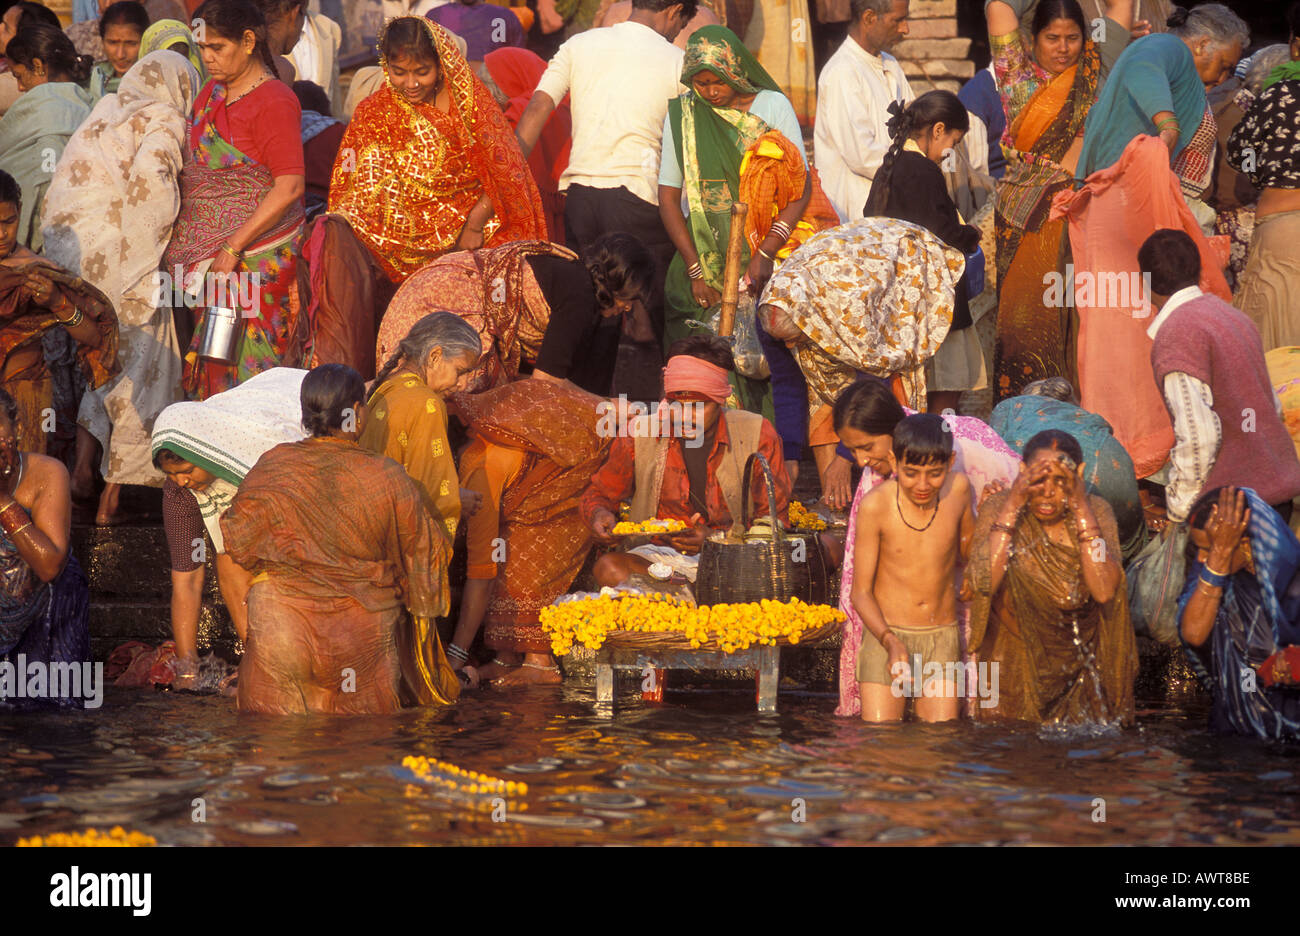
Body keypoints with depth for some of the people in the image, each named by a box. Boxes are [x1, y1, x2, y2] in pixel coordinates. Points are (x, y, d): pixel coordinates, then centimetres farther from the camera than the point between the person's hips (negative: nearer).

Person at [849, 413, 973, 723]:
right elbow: (861, 592, -8)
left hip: (942, 639, 2)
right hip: (885, 635, -2)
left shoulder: (958, 489, -4)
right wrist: (890, 642, -23)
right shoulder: (876, 505, -13)